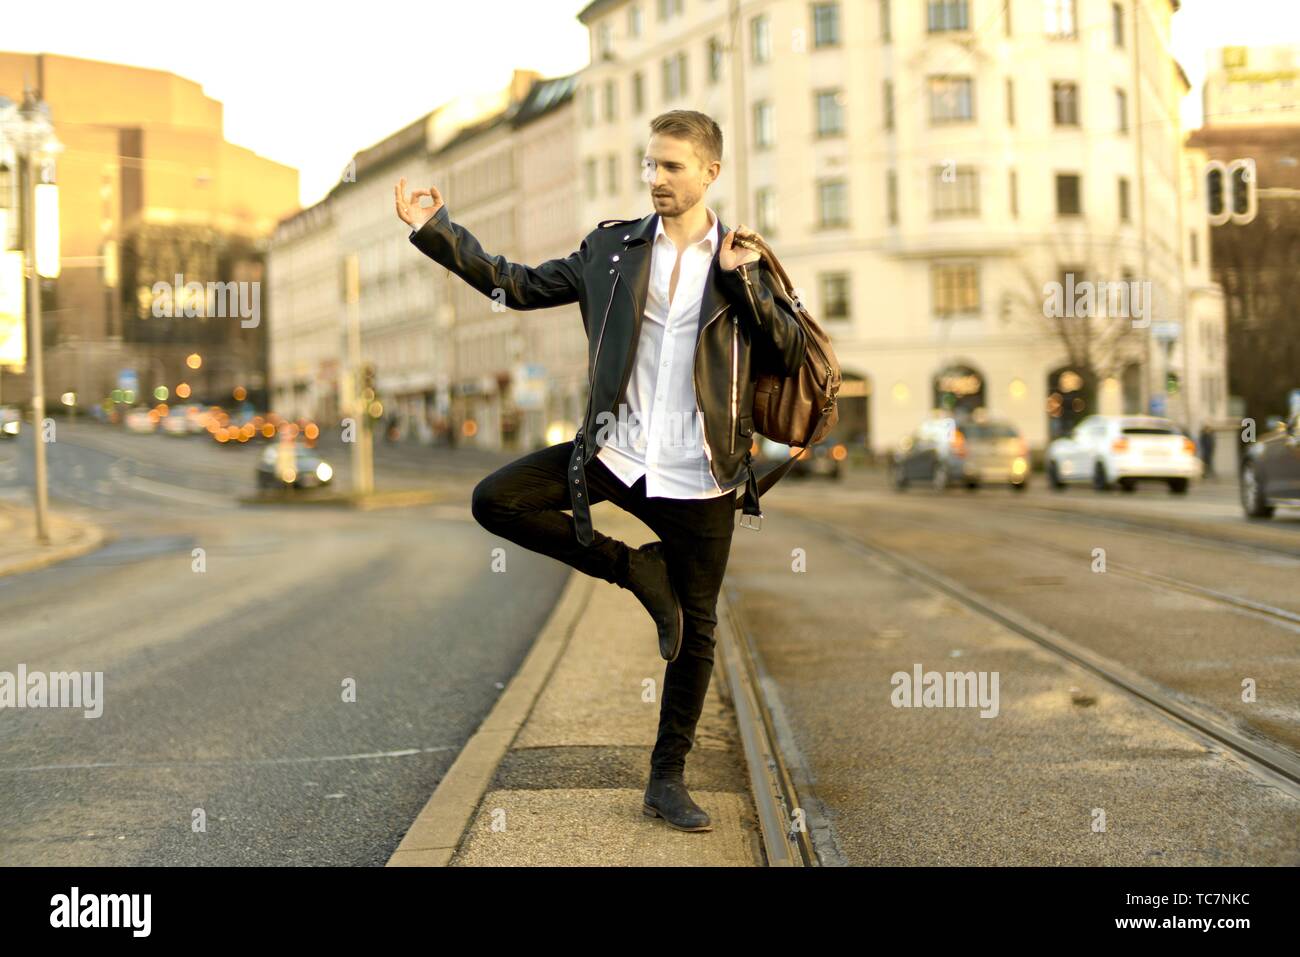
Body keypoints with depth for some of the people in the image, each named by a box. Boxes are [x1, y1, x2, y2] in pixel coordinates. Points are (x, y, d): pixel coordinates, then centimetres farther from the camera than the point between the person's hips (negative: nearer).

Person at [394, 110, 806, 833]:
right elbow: (519, 285, 7)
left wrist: (741, 283, -17)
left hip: (701, 476, -1)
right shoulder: (612, 250, 5)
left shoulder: (746, 262, 2)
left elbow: (791, 355, -3)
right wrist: (436, 230, 0)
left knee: (695, 629, 6)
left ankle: (669, 778, 24)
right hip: (617, 453, 2)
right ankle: (635, 569, 1)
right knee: (495, 501, -16)